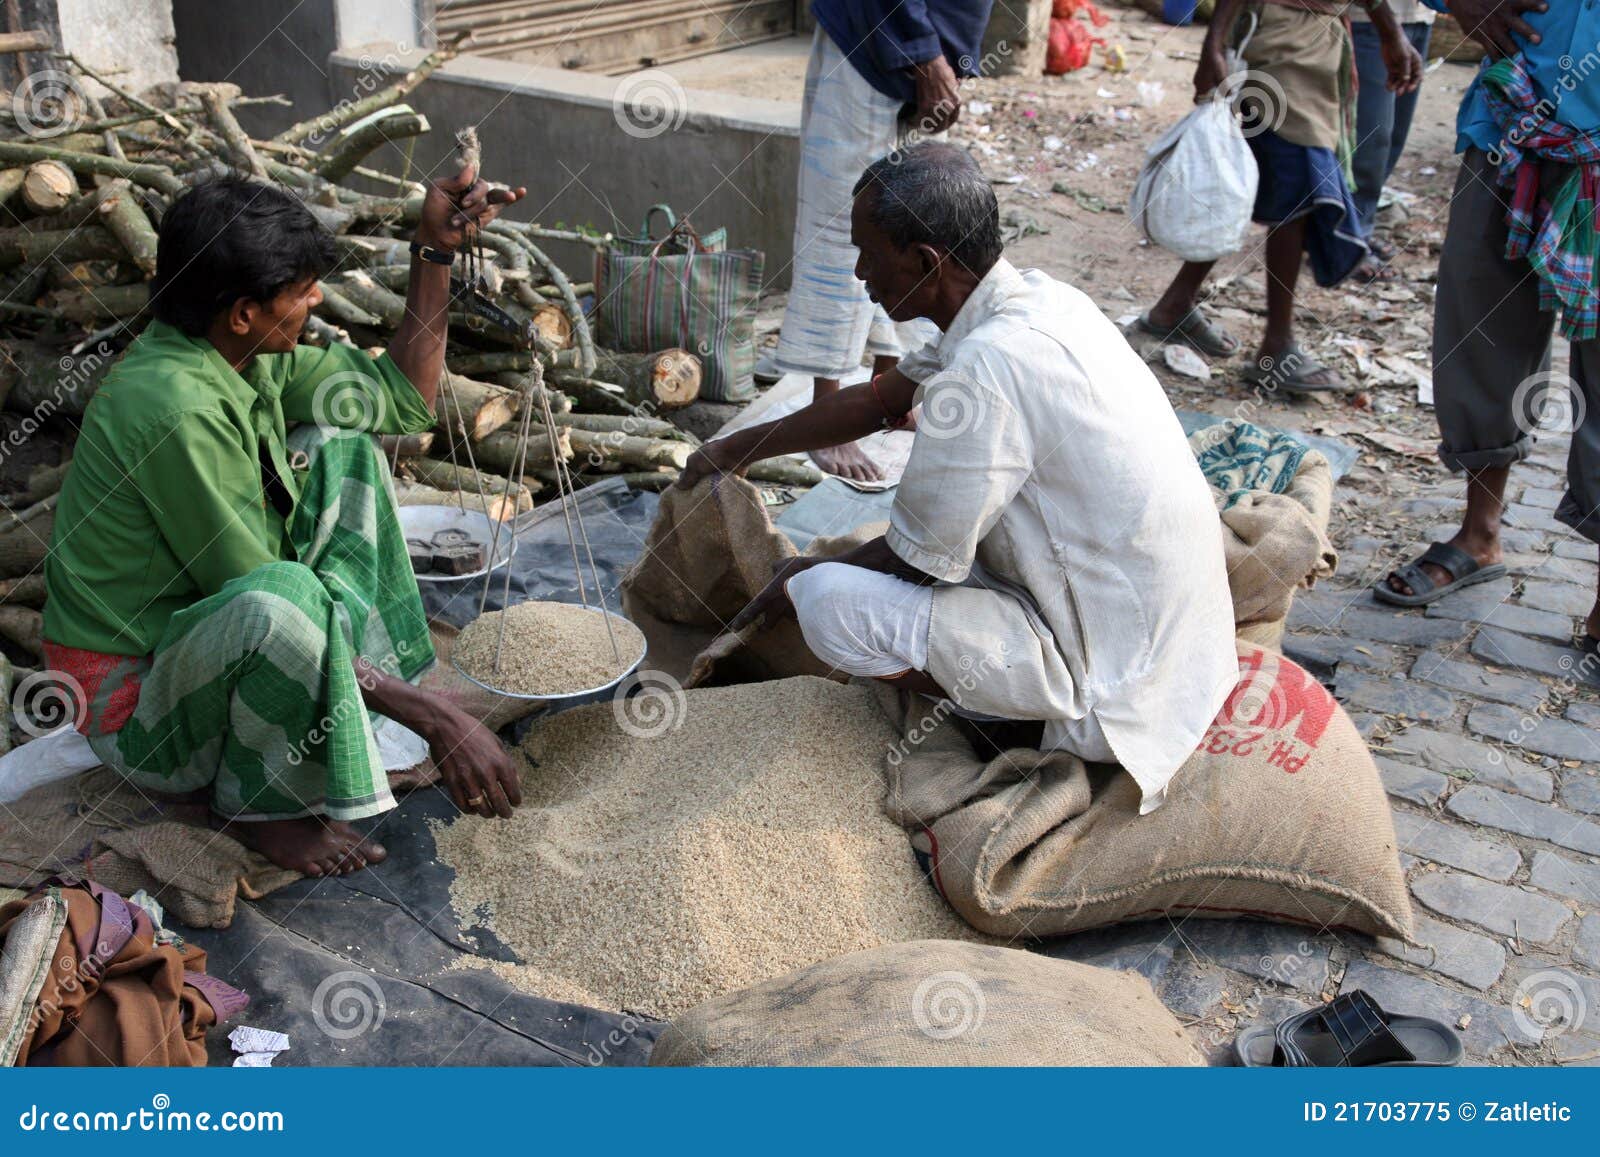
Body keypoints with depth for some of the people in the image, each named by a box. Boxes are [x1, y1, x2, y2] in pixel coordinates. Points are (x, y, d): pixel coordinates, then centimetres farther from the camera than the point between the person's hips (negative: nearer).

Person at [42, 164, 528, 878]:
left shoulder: (250, 357, -2)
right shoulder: (175, 405, -30)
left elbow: (403, 398, 9)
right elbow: (268, 602, -28)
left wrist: (437, 250, 1)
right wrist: (433, 718, -27)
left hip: (197, 623, 9)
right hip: (134, 706, -9)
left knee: (342, 447, 6)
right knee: (284, 603, -40)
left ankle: (337, 700, 5)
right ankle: (258, 804, -10)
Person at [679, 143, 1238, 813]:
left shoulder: (987, 369, -27)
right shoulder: (1036, 299, 2)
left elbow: (918, 560, -15)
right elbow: (882, 399, 16)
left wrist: (807, 579, 4)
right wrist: (741, 447, 24)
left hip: (1117, 679, -9)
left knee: (827, 602, -15)